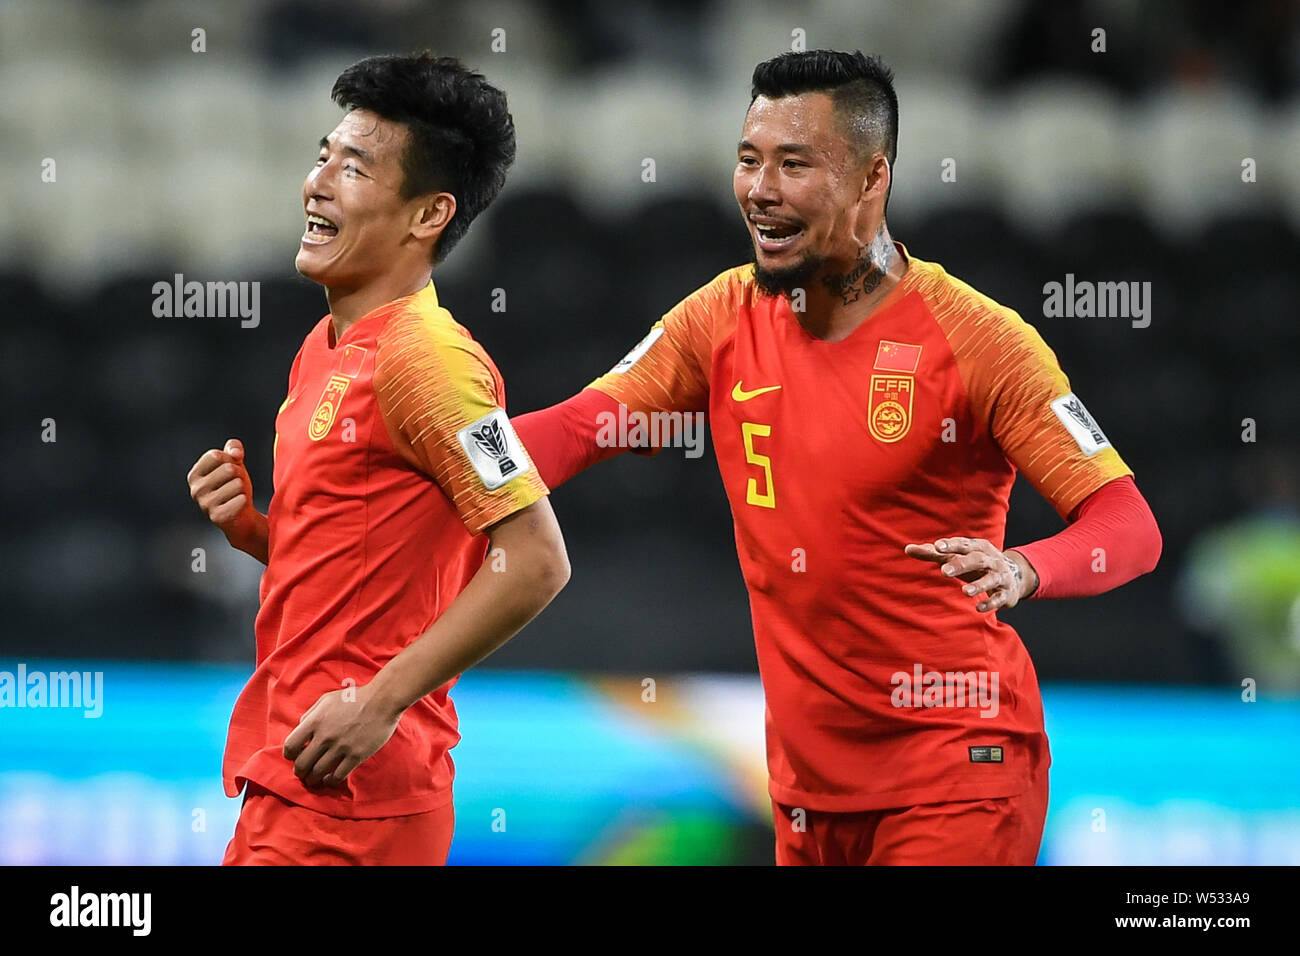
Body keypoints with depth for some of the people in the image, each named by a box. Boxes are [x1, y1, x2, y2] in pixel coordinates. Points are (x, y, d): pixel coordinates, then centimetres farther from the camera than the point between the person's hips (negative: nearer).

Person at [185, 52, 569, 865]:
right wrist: (251, 529, 4)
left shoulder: (423, 358, -15)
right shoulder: (323, 350, 13)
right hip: (291, 775, 9)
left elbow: (535, 561, -20)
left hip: (348, 792, -9)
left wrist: (381, 703, -20)